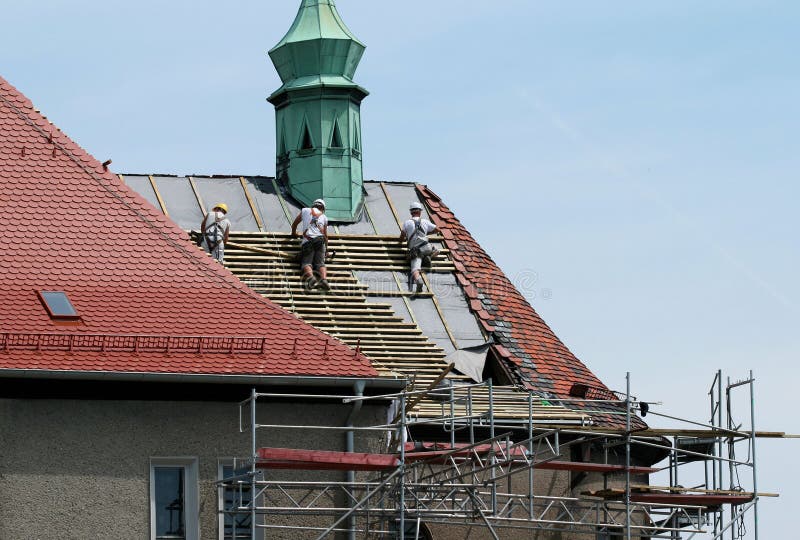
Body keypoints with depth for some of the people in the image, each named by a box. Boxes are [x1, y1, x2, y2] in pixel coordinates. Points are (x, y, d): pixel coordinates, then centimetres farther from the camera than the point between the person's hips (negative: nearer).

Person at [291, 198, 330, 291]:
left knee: (306, 263, -9)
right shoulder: (324, 217, 22)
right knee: (320, 263, -4)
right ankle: (324, 279, -33)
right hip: (320, 240, 2)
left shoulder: (305, 210, 21)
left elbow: (294, 224, 31)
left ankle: (310, 277, -40)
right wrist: (326, 248, 34)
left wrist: (294, 233, 50)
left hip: (307, 241, -2)